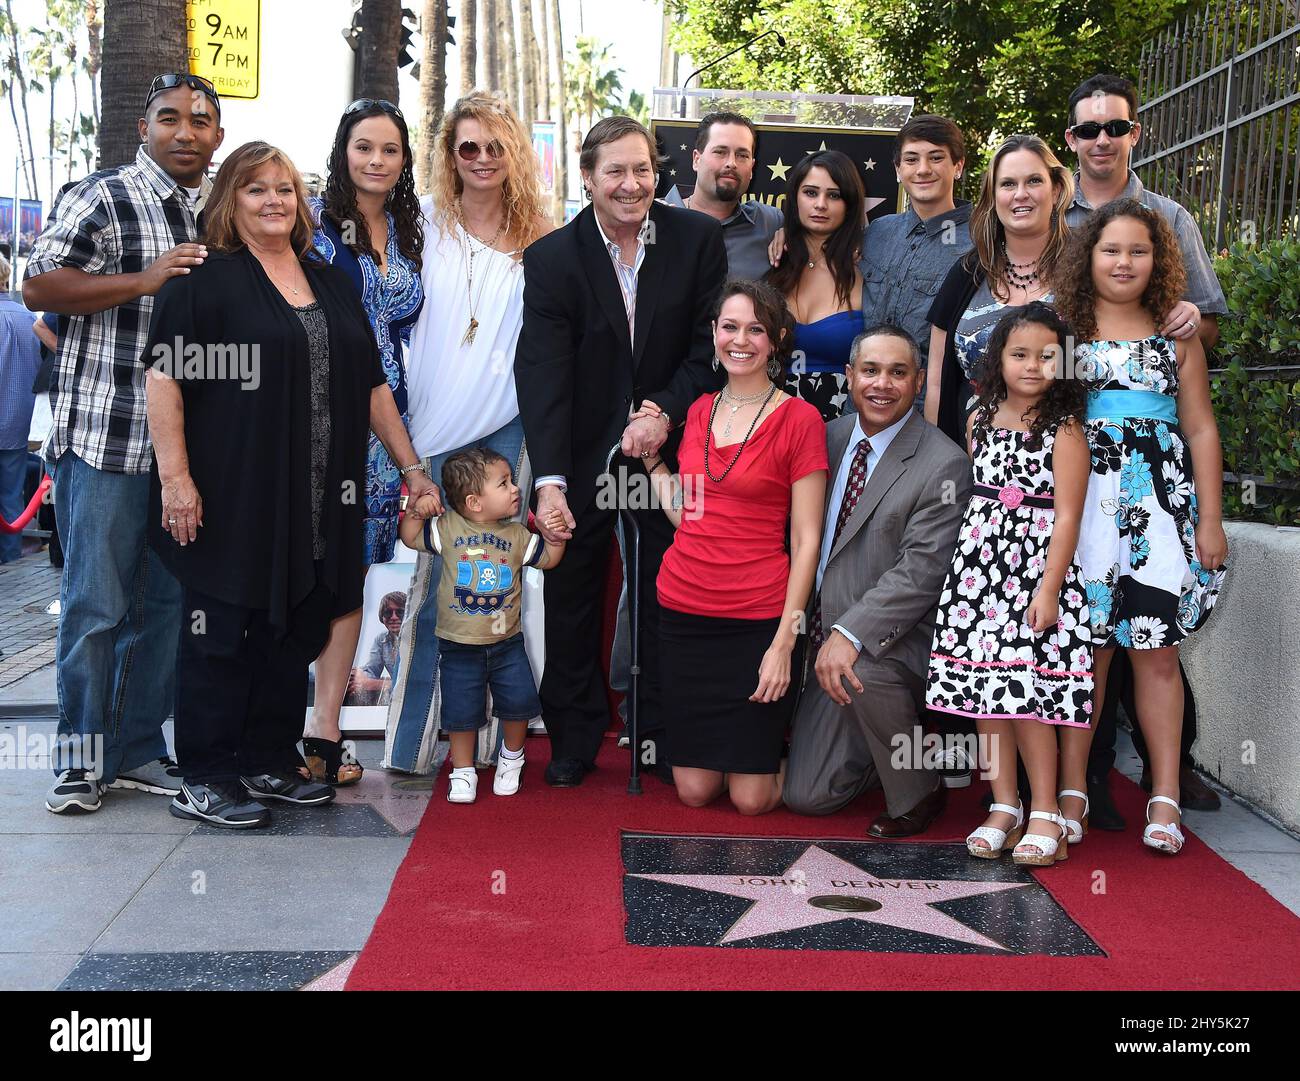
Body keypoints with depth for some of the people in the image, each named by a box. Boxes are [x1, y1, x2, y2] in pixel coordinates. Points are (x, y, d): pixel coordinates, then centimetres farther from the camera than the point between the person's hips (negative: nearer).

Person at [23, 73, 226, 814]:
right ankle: (83, 756, 11)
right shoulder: (101, 199, -3)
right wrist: (145, 280, -18)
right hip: (106, 438, -6)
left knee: (168, 601, 9)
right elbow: (39, 288, -10)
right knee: (97, 604, -2)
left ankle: (139, 750, 21)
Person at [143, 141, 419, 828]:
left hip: (316, 504, 6)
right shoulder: (205, 280, -3)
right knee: (220, 633, 1)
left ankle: (271, 761, 25)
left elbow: (371, 384, 18)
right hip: (230, 499, -6)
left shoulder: (330, 283, 16)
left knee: (294, 633, 12)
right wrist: (174, 475, -17)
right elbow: (163, 378, -10)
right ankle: (204, 779, 11)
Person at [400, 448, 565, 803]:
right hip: (459, 645, -2)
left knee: (519, 700, -3)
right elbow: (410, 538, 0)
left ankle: (511, 756, 25)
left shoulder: (516, 534, 1)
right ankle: (463, 771, 20)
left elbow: (547, 559, 9)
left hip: (507, 642, 2)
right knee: (462, 711, 1)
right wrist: (418, 512, -17)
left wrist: (555, 536, -9)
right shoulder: (448, 528, -6)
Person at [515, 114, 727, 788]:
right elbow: (542, 374, -18)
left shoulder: (699, 240, -5)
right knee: (570, 599, 9)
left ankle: (661, 734, 26)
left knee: (665, 595, 11)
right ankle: (574, 740, 24)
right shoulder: (551, 259, -9)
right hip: (582, 455, 0)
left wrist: (665, 410, -19)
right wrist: (548, 480, -28)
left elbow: (710, 347, -3)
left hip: (667, 448, 1)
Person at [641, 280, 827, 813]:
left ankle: (785, 749, 33)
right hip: (684, 610, 5)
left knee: (751, 796, 1)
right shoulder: (699, 412, 10)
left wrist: (785, 639, -12)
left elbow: (806, 540, -7)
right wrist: (652, 459, 6)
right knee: (694, 789, 8)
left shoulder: (799, 419, -6)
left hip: (758, 621, -4)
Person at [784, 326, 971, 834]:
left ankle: (918, 793, -12)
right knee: (806, 795, 3)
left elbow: (921, 571, -22)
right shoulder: (831, 436, 5)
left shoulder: (944, 465, -14)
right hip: (826, 641, 6)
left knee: (861, 671, -39)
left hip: (895, 644, -6)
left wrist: (850, 634, -30)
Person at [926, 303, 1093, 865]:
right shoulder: (980, 420, 11)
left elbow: (1066, 517, -9)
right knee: (983, 688, 4)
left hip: (1037, 566, -5)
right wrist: (969, 557, 14)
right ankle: (1004, 806, 14)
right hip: (980, 564, 5)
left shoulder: (1064, 430, -4)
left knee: (1028, 690, -9)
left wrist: (1049, 589, -15)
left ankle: (1046, 811, 3)